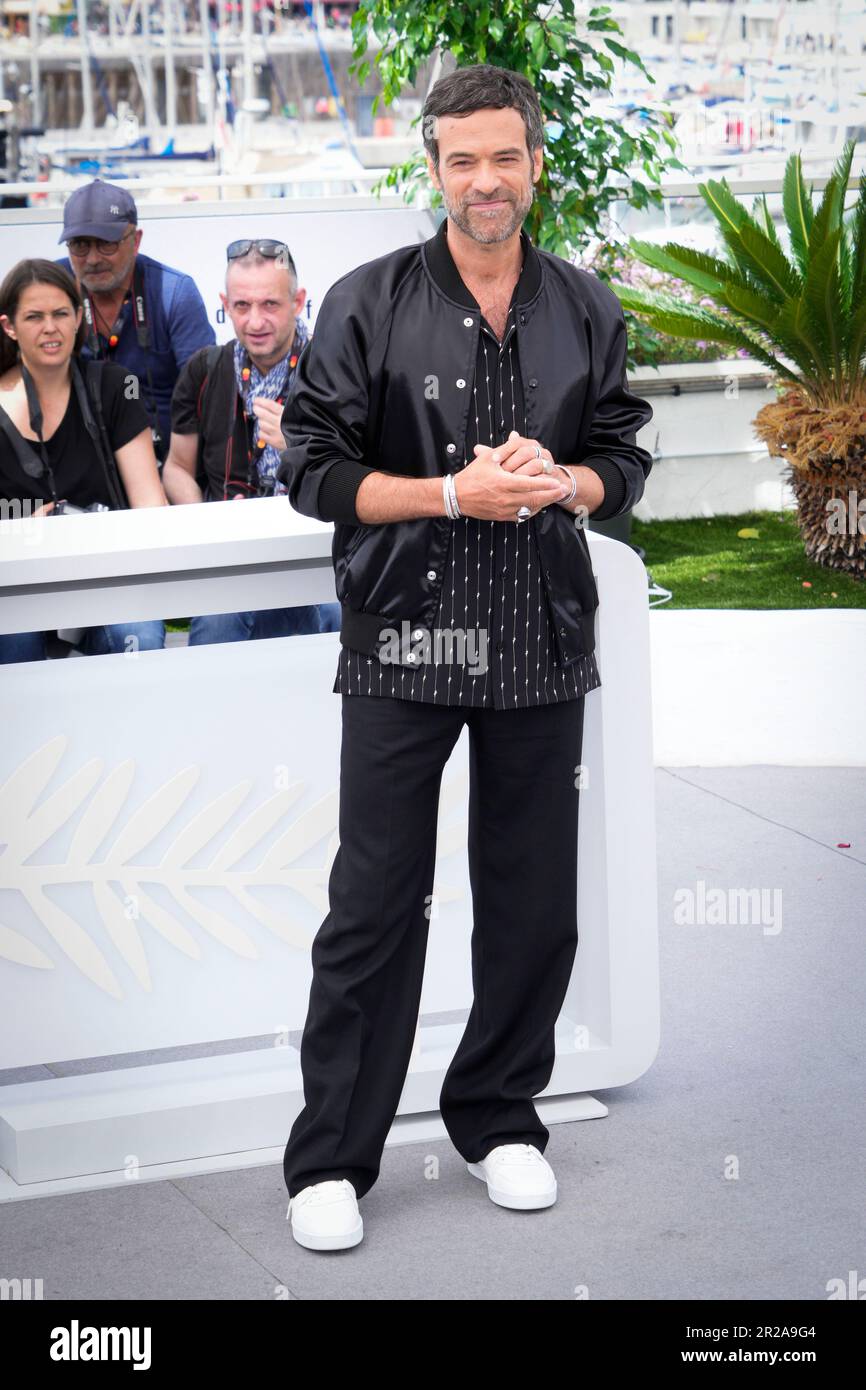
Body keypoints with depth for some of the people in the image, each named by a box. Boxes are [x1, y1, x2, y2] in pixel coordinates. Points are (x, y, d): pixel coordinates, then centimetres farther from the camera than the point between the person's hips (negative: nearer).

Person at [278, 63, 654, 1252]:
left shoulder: (587, 311, 7)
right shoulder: (370, 304, -3)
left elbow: (625, 460, 12)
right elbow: (314, 470, -4)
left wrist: (561, 481, -10)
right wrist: (455, 494, -15)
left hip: (542, 640, 3)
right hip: (404, 636, -3)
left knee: (534, 899, 10)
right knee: (375, 904, -1)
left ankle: (499, 1116, 29)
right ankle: (332, 1157, 9)